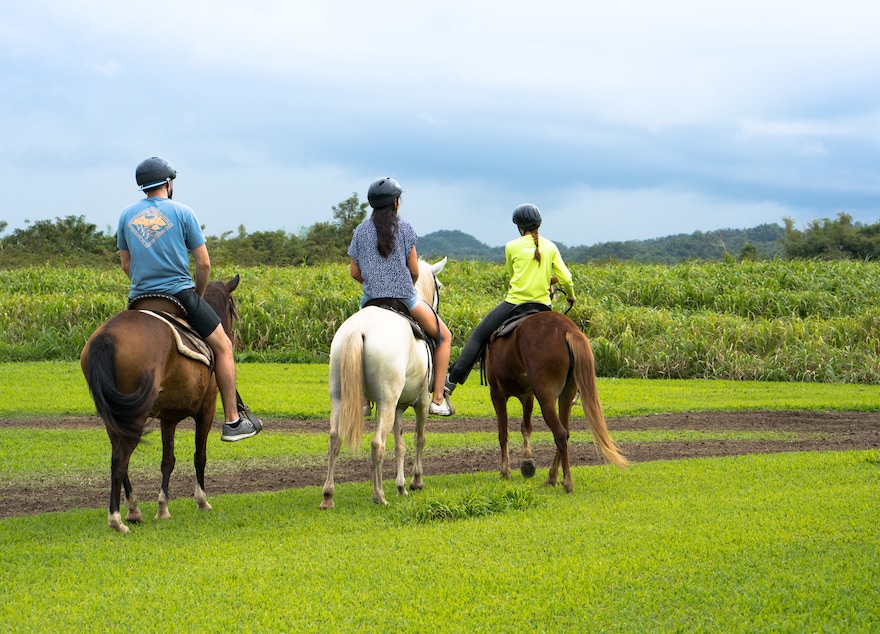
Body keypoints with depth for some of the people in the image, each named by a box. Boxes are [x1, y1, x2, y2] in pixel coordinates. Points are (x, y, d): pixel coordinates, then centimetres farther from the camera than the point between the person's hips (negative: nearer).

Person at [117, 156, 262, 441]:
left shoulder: (126, 215, 8)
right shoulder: (182, 213, -2)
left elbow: (126, 264, 14)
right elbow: (204, 263, -2)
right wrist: (198, 295, 14)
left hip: (139, 299, 4)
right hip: (179, 293, -4)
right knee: (223, 346, 9)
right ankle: (232, 421, 7)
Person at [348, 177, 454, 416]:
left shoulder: (362, 230, 4)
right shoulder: (404, 228, -4)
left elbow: (355, 272, 7)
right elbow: (414, 270, -3)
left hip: (372, 300, 3)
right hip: (406, 299, -3)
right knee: (444, 336, 16)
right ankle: (438, 400, 9)